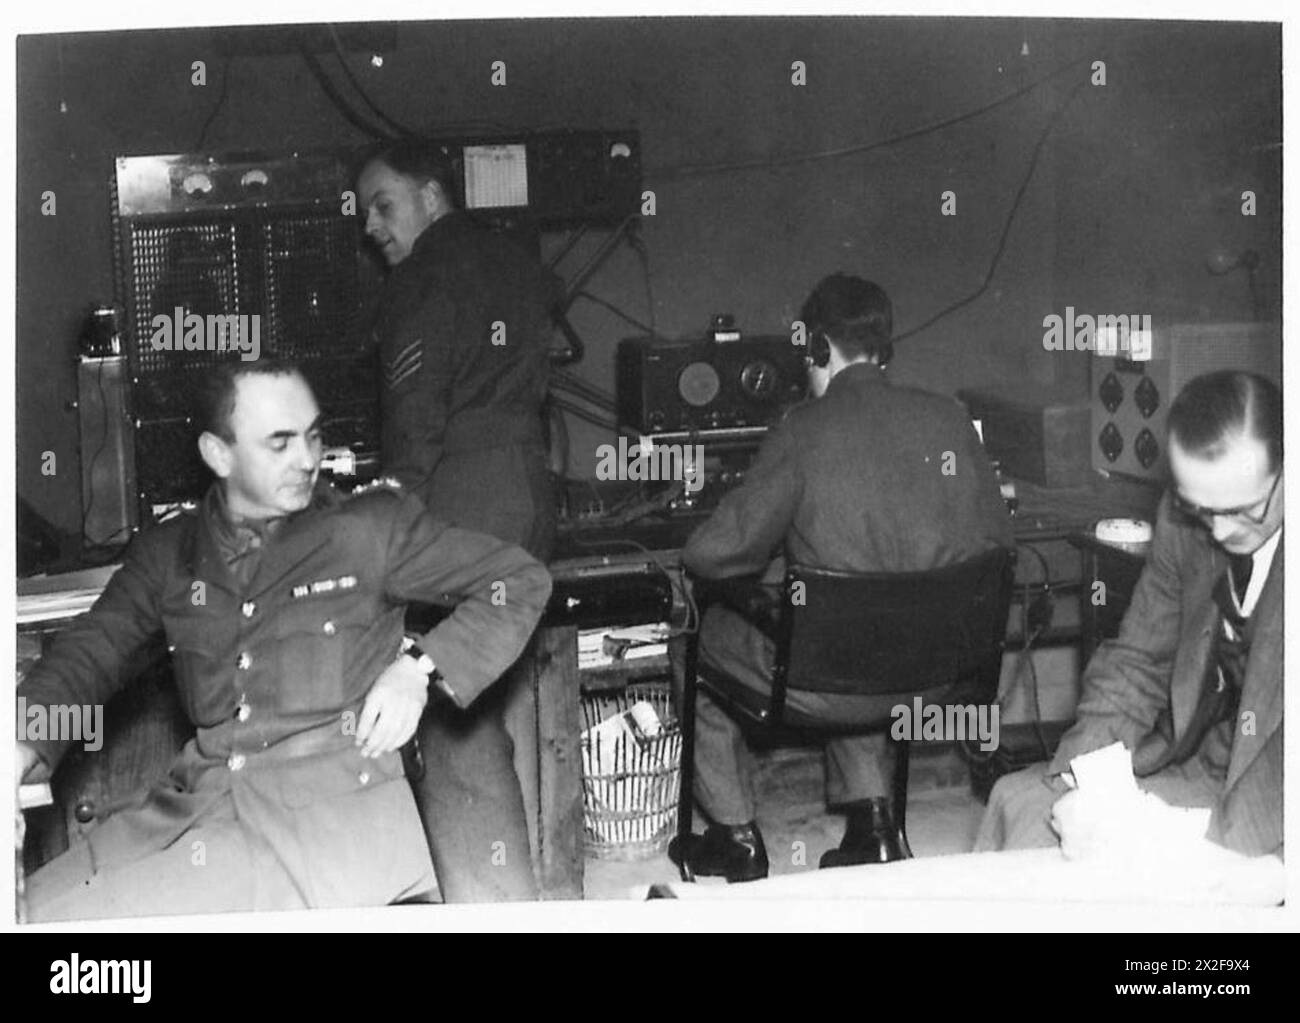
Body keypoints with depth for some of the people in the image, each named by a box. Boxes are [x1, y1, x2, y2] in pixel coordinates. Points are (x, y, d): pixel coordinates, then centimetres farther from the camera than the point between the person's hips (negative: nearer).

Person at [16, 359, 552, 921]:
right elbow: (89, 653, 12)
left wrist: (421, 668, -6)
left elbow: (522, 579, 7)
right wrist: (24, 747, -8)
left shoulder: (372, 528, 5)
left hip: (338, 797, -2)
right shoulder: (167, 552, 14)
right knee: (39, 907, -13)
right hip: (197, 802, 3)